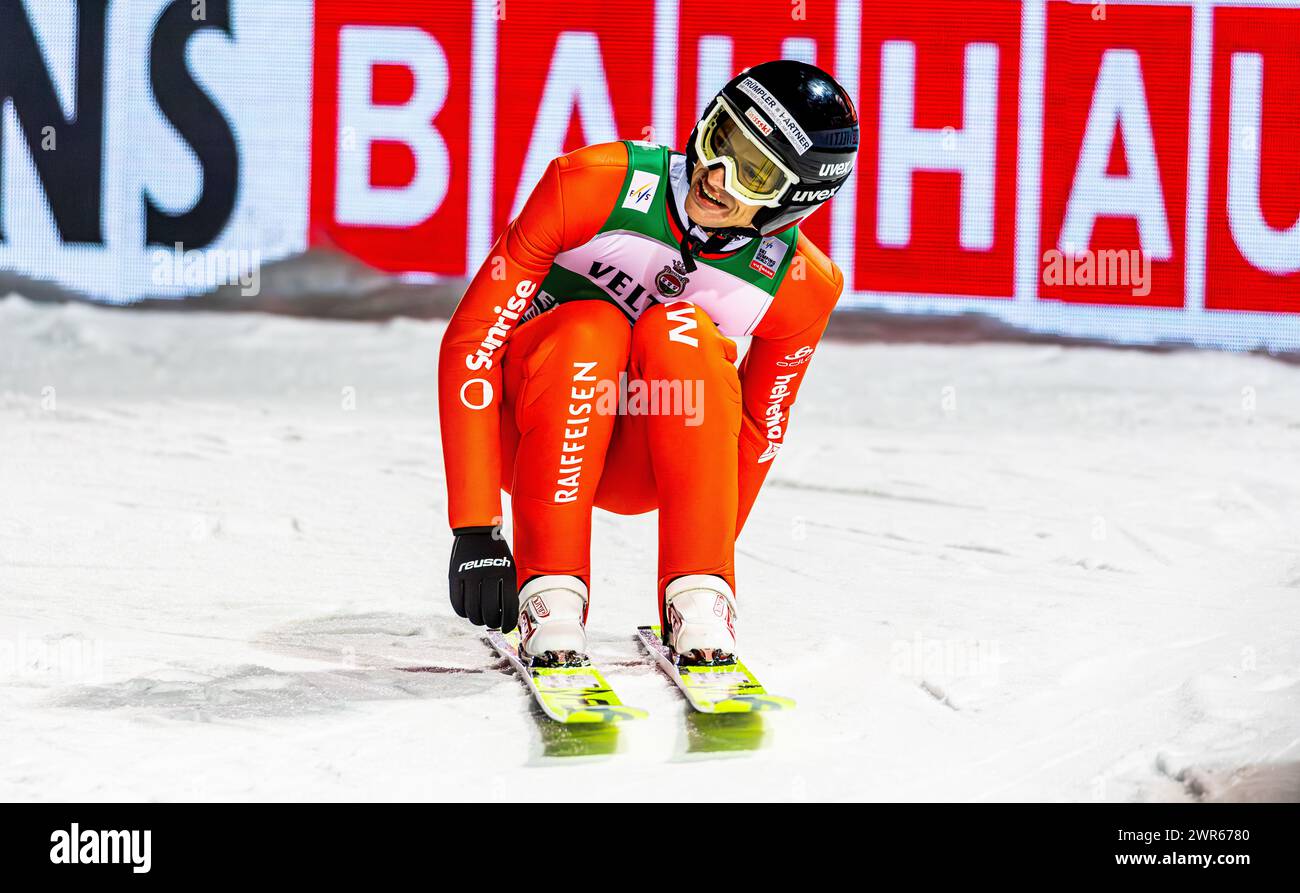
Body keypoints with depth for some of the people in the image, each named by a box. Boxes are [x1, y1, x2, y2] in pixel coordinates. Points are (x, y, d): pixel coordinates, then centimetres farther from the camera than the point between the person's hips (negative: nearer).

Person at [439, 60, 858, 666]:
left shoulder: (799, 282, -14)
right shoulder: (595, 185, -23)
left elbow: (757, 429, 3)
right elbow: (471, 339, -22)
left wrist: (711, 562, -1)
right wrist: (475, 528, -26)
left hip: (645, 470, 2)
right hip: (530, 436, -2)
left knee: (680, 330, -29)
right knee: (591, 328, -33)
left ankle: (699, 598, -29)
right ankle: (550, 592, -31)